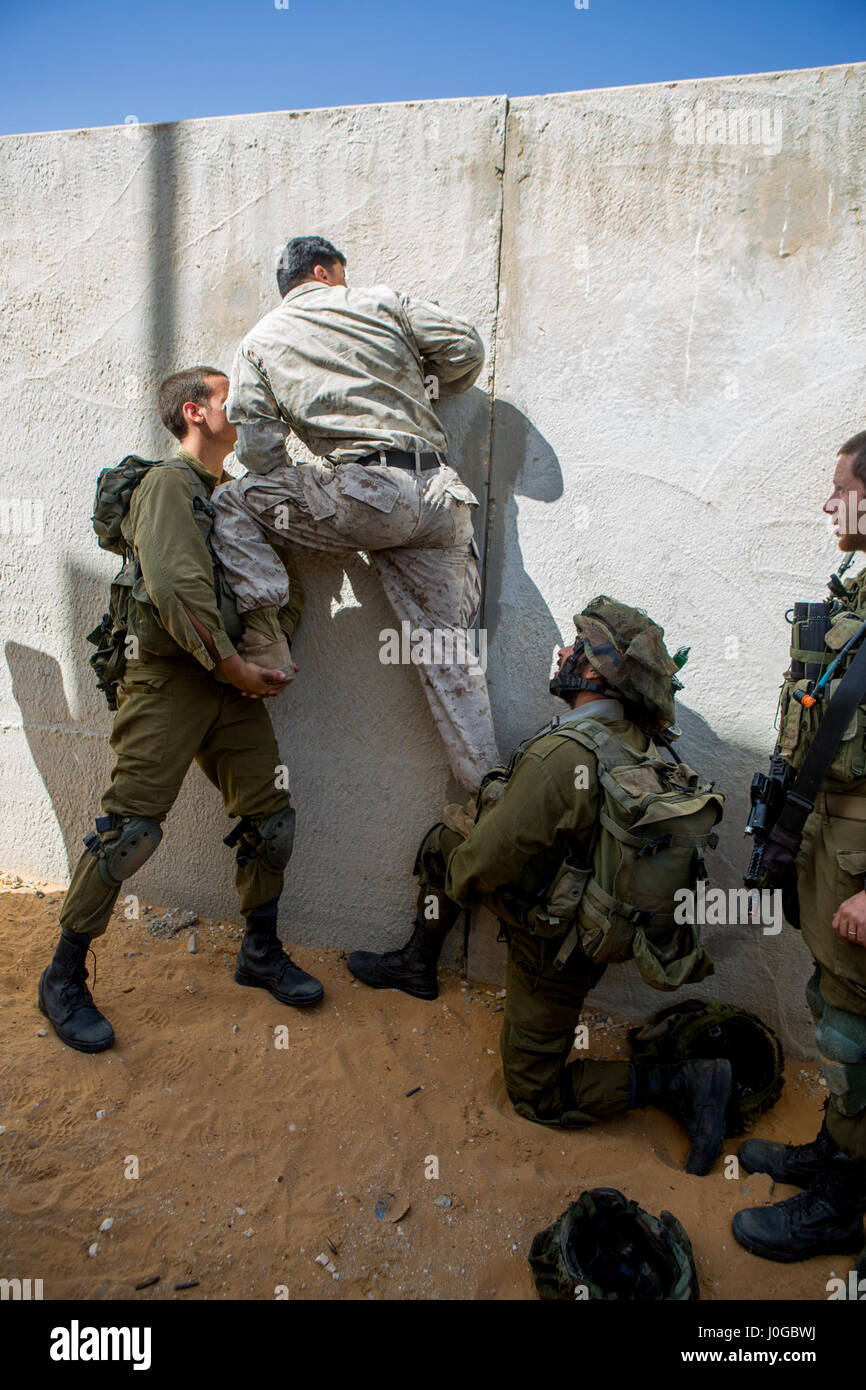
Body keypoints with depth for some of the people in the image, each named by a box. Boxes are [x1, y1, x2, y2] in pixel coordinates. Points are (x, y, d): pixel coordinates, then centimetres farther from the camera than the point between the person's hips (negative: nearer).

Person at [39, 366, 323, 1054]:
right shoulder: (169, 482, -4)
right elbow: (175, 586, -17)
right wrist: (233, 666, -13)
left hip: (233, 680, 8)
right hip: (169, 675, -8)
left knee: (272, 816, 5)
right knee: (131, 827, -10)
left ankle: (260, 952, 24)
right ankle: (64, 978, 8)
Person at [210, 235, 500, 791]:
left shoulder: (260, 342, 17)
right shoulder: (384, 302, 18)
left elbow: (259, 447, 8)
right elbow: (466, 348, 14)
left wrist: (296, 504, 22)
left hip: (363, 495, -2)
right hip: (441, 499, 3)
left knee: (232, 504, 17)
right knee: (449, 650, 9)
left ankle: (264, 614, 0)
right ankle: (485, 783, 11)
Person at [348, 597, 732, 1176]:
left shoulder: (563, 753, -33)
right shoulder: (635, 740, -7)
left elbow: (486, 862, -28)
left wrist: (458, 880, -4)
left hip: (555, 946, -8)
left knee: (538, 1096, 12)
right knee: (441, 841, 17)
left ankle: (681, 1082, 6)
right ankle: (418, 966, 31)